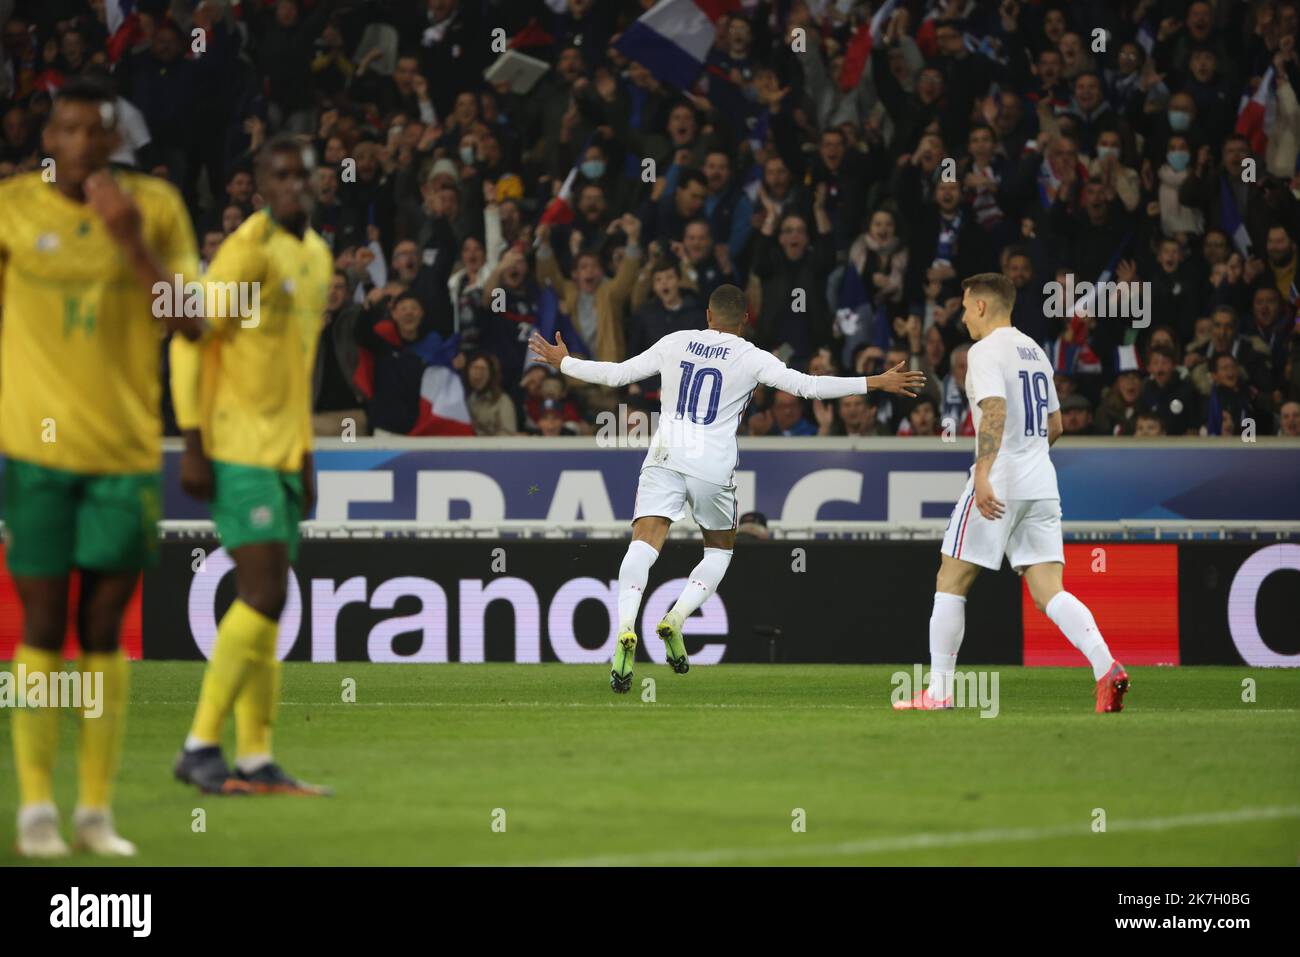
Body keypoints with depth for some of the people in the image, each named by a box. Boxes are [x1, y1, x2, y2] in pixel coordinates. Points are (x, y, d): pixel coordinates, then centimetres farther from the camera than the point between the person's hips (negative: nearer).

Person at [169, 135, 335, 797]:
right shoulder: (248, 250, -12)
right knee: (265, 594, -15)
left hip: (282, 452, 8)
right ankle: (200, 747, -10)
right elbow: (188, 340, -13)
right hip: (237, 451, -8)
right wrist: (192, 446, -17)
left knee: (264, 605, 7)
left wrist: (305, 456, 21)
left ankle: (255, 760, 9)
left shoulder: (317, 257, 15)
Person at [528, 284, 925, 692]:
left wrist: (563, 362, 30)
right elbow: (807, 386, -5)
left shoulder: (675, 343, 10)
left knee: (644, 543, -10)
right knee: (720, 549, 21)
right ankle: (676, 620, -1)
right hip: (714, 467, -1)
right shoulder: (751, 357, 3)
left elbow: (616, 374, 14)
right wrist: (877, 383, 0)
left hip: (665, 458, 1)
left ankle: (625, 631, -33)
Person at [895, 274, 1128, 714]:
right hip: (1041, 484, 7)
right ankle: (1107, 668, -21)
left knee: (950, 582, 5)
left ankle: (939, 690, 6)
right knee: (1048, 592, 0)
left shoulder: (986, 352, -7)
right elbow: (1054, 426, 25)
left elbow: (995, 410, -23)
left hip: (998, 483, -7)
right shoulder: (1034, 351, 18)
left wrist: (983, 473, -32)